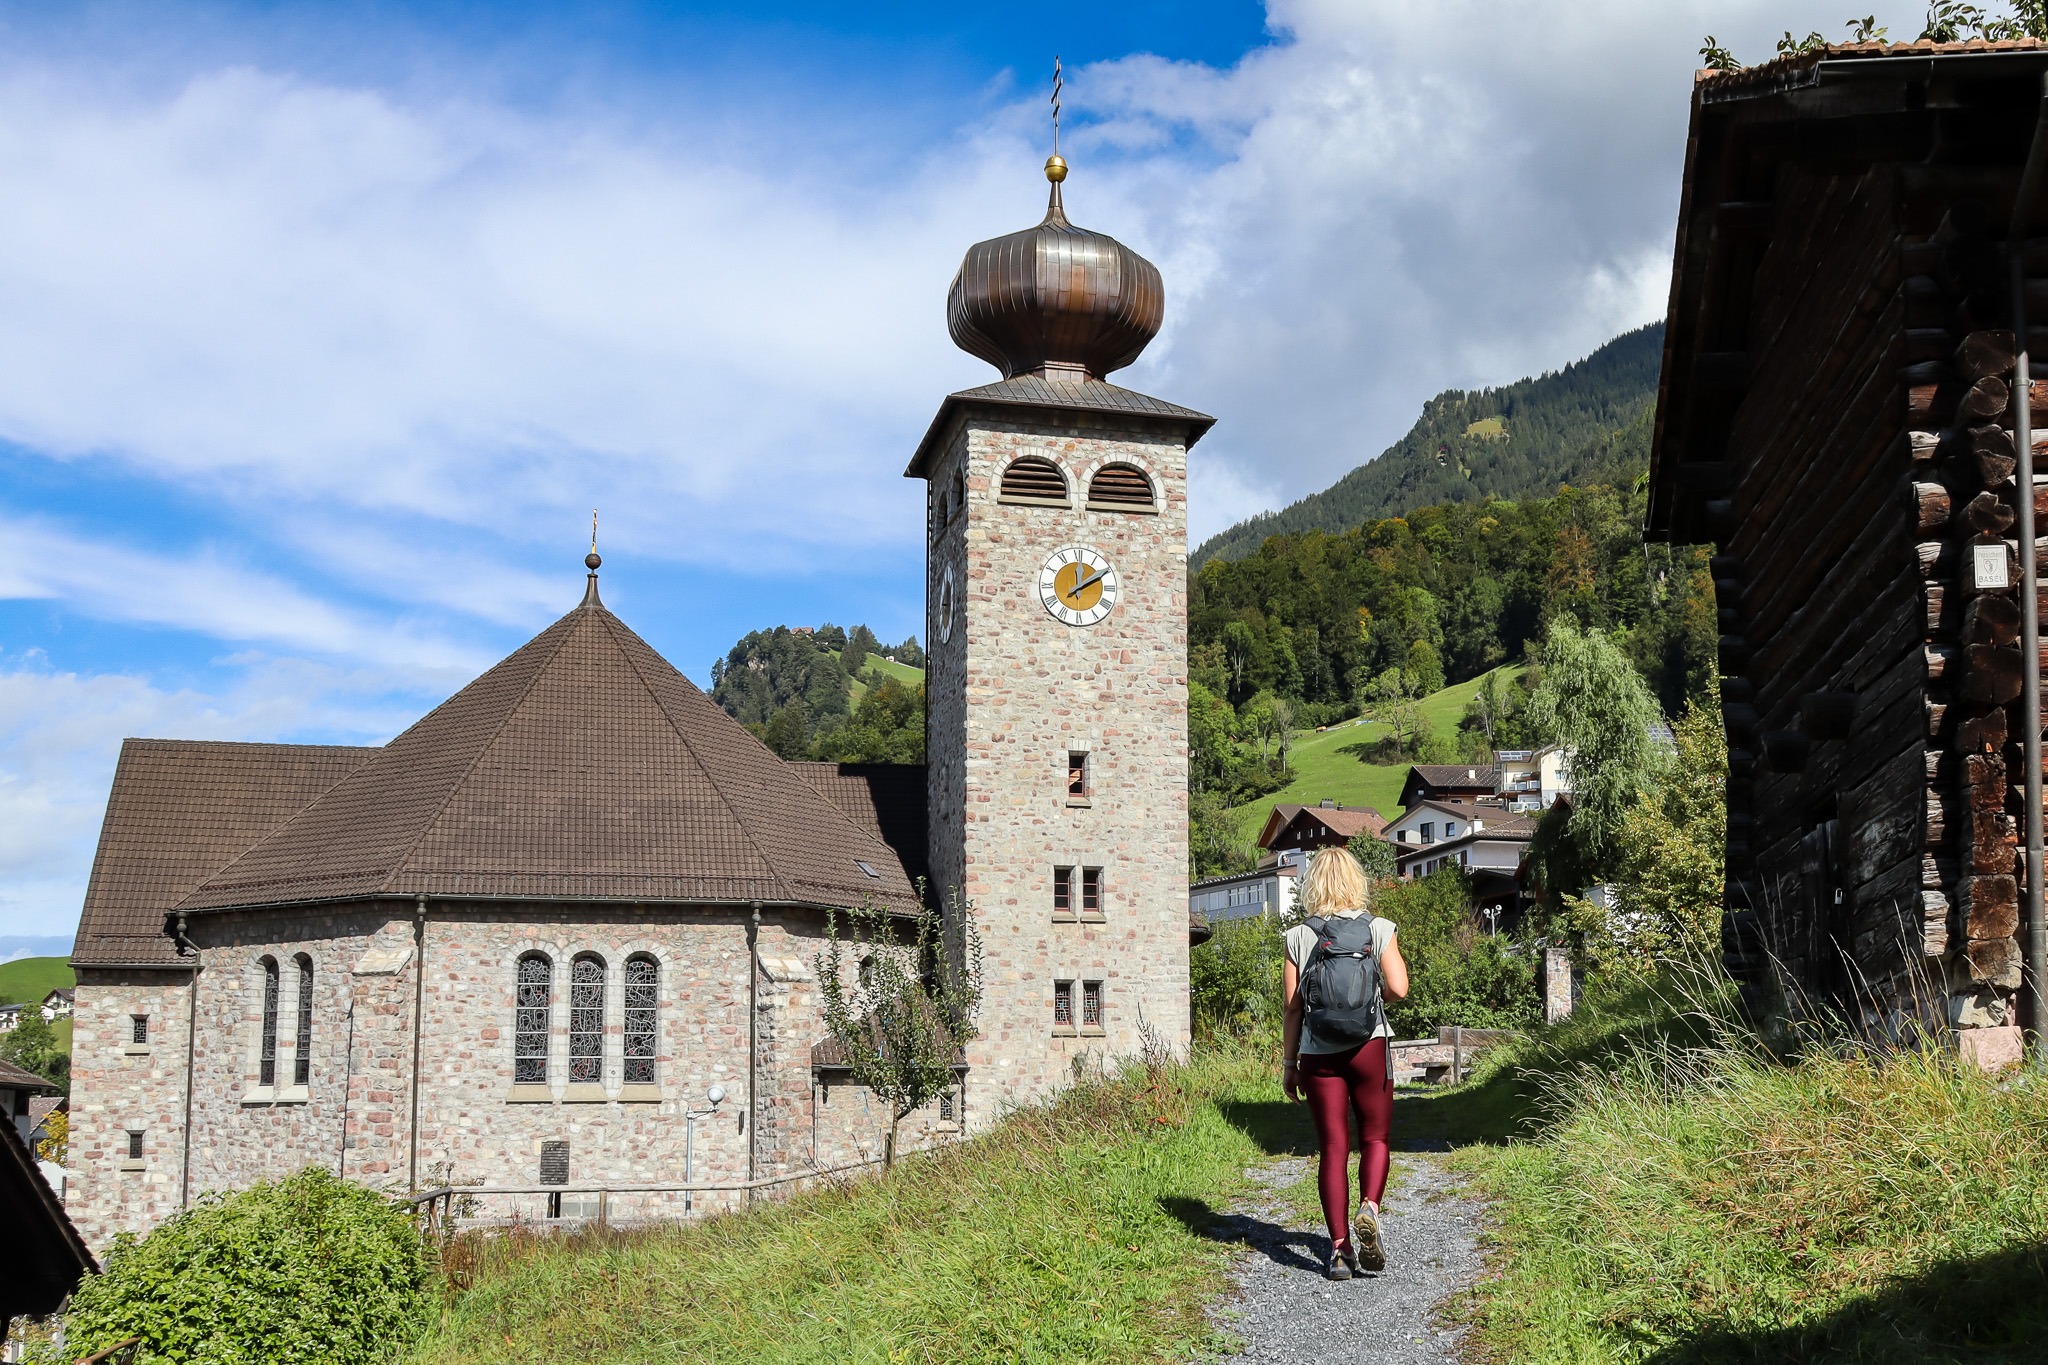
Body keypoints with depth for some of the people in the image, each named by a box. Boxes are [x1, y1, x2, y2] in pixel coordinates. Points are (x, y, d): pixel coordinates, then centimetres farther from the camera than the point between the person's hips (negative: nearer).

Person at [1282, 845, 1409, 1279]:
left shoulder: (1298, 938, 2)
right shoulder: (1379, 929, 0)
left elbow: (1292, 1006, 2)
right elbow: (1398, 988, -9)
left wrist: (1290, 1063, 9)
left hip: (1318, 1053, 1)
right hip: (1367, 1044, -1)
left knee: (1333, 1148, 5)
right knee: (1375, 1136, 13)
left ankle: (1340, 1247, 1)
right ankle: (1368, 1209, -13)